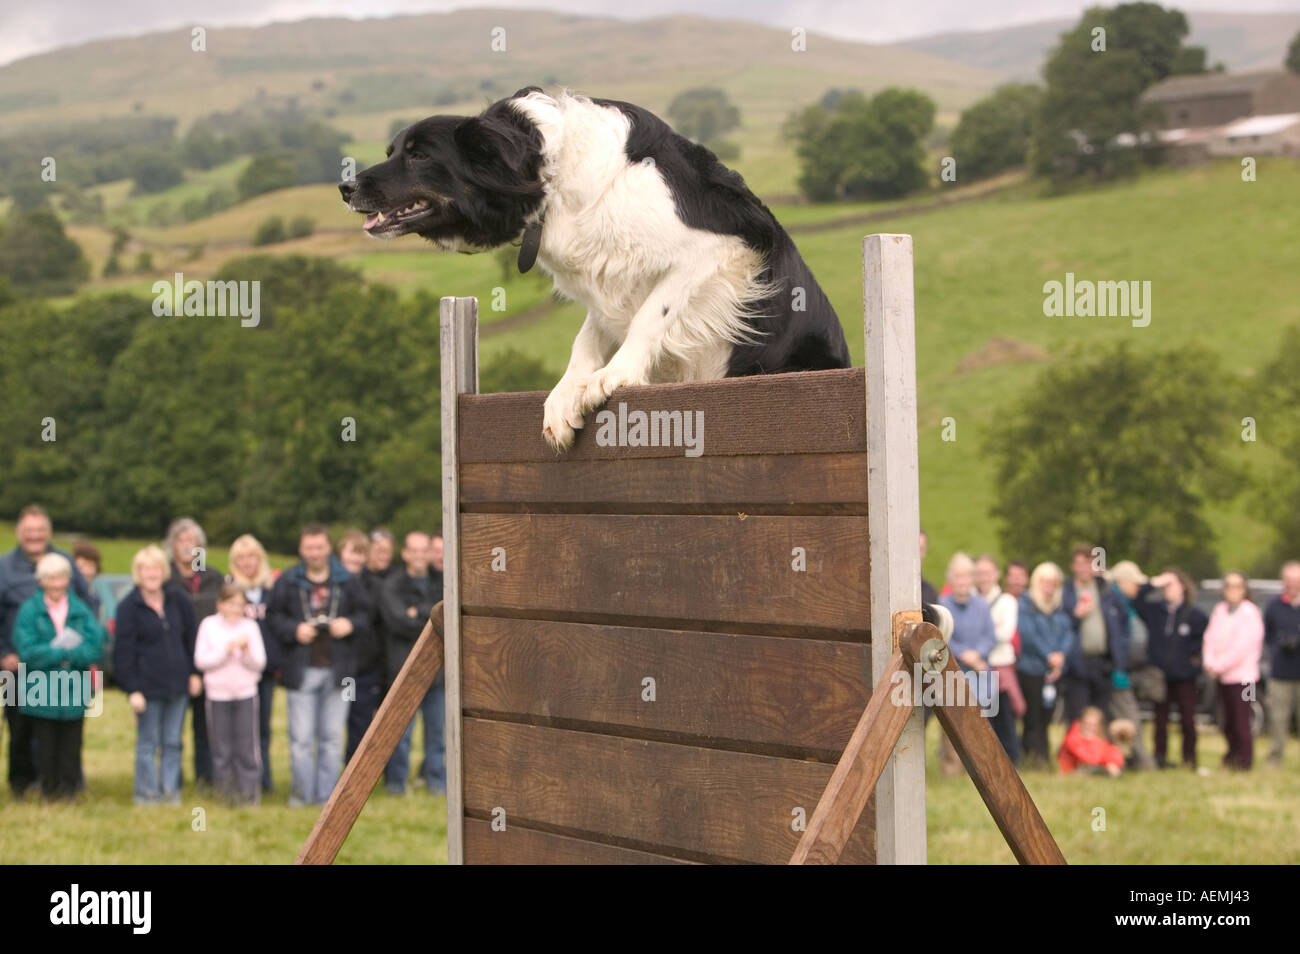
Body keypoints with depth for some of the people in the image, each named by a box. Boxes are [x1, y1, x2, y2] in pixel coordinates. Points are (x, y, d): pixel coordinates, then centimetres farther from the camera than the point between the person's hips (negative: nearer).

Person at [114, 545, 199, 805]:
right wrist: (132, 690, -12)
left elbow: (191, 636, 13)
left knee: (173, 742, 8)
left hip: (178, 683, 3)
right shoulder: (128, 607, -6)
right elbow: (124, 651, -7)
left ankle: (170, 789, 15)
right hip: (148, 685, -3)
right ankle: (147, 792, 10)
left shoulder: (178, 599, 5)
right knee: (148, 742, 2)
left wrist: (195, 673, 8)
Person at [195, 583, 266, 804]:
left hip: (246, 692, 1)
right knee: (221, 747, 4)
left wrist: (247, 651, -18)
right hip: (217, 693, 0)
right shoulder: (209, 626, 1)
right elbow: (201, 661, -5)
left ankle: (249, 790, 7)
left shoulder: (250, 627, 3)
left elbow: (260, 663, 1)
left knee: (247, 746, -1)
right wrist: (226, 650, -14)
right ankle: (225, 792, 13)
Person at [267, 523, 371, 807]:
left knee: (332, 736, 6)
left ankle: (327, 793, 14)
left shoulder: (347, 581, 7)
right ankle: (302, 791, 11)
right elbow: (273, 618, 3)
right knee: (301, 737, -2)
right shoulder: (287, 581, 3)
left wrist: (350, 624, -10)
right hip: (301, 669, -1)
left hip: (338, 669, 1)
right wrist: (295, 630, -14)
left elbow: (364, 614, 11)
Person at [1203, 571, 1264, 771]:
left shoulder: (1250, 614, -8)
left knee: (1241, 722, -6)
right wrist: (1209, 663, -8)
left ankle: (1245, 760, 1)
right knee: (1228, 722, 10)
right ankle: (1232, 757, 22)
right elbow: (1210, 639, 9)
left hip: (1240, 674, -6)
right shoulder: (1219, 610, 12)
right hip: (1221, 676, 6)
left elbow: (1242, 647, -14)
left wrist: (1219, 666, -13)